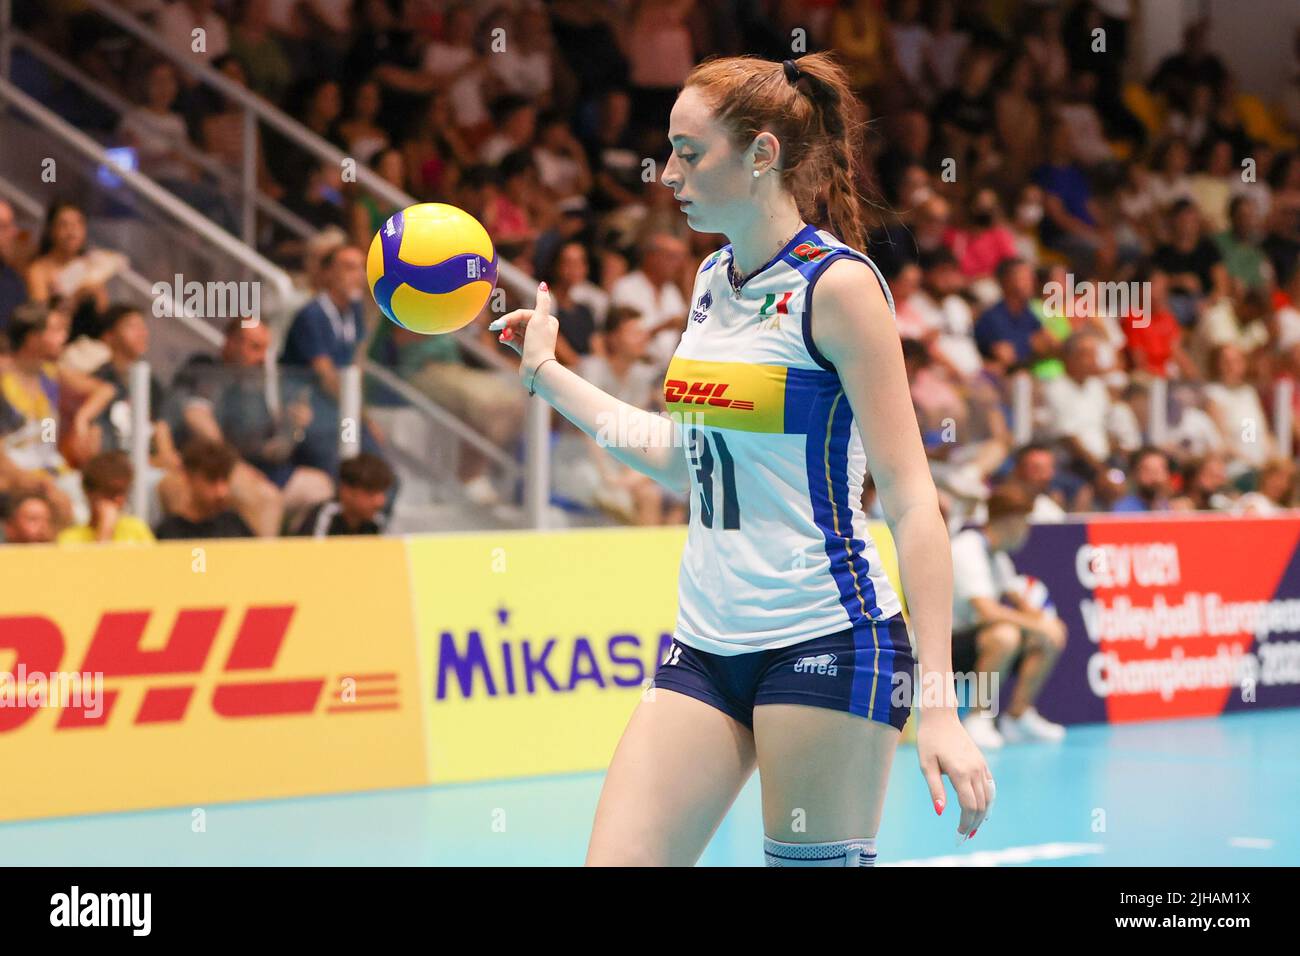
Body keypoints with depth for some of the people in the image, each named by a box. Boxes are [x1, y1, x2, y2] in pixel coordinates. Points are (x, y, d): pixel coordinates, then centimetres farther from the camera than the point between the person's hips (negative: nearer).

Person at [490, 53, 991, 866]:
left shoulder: (837, 283, -11)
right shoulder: (712, 280, 11)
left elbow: (912, 499, -14)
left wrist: (940, 706, -19)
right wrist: (547, 373, 25)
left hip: (823, 640, -7)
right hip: (705, 645, 7)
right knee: (616, 859, -2)